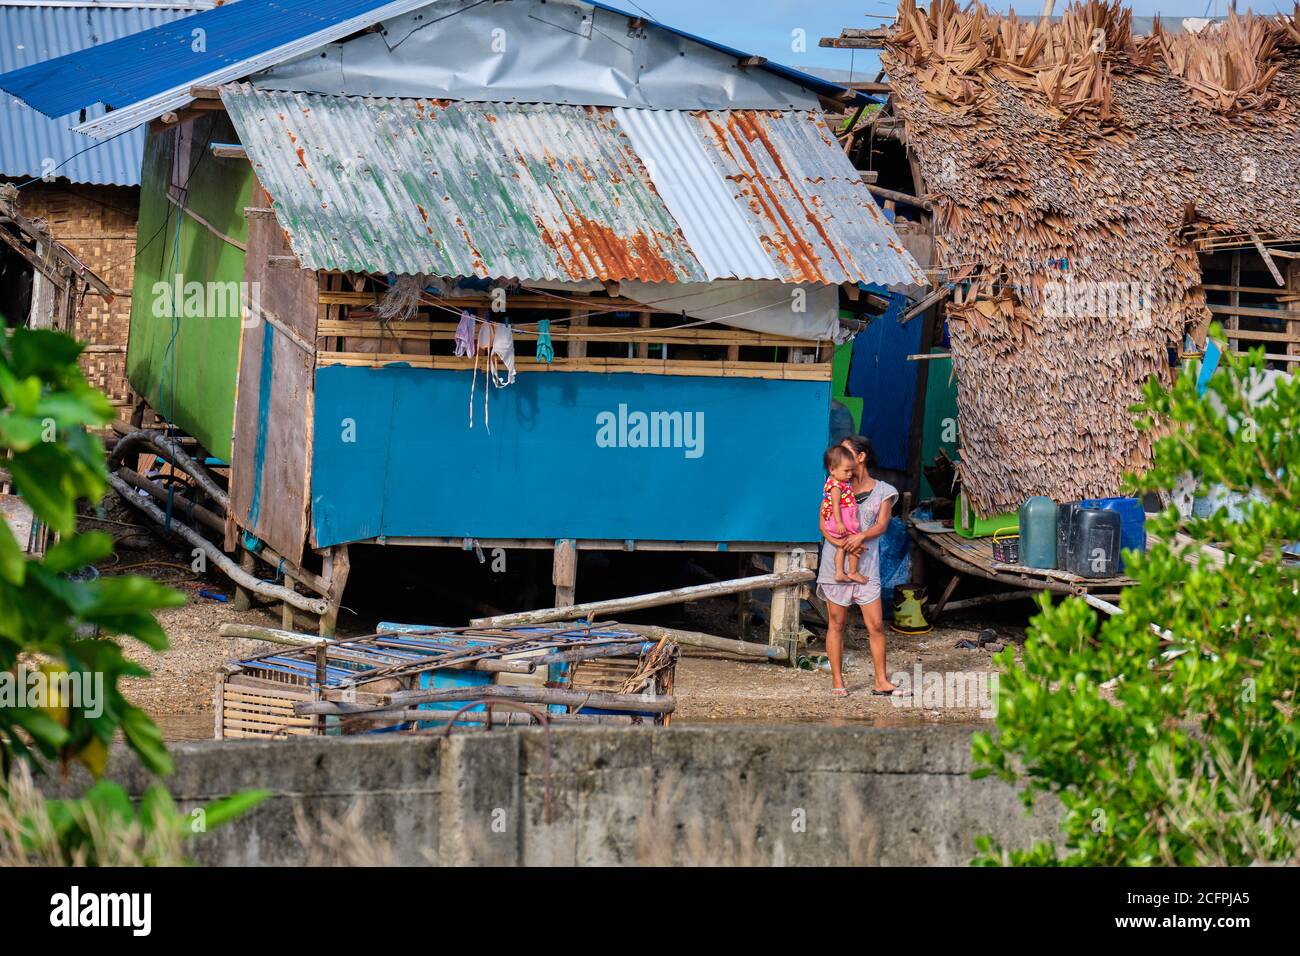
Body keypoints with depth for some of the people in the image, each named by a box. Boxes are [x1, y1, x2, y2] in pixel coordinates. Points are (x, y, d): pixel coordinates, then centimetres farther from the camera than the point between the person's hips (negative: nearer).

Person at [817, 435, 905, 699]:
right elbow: (824, 524, 1)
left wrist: (861, 536, -25)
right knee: (837, 623, 2)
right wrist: (840, 543, -18)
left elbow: (881, 525, -5)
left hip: (866, 566, 0)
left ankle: (881, 681, 4)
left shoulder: (883, 492, 7)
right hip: (835, 564, 0)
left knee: (876, 625, -4)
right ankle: (837, 681, 7)